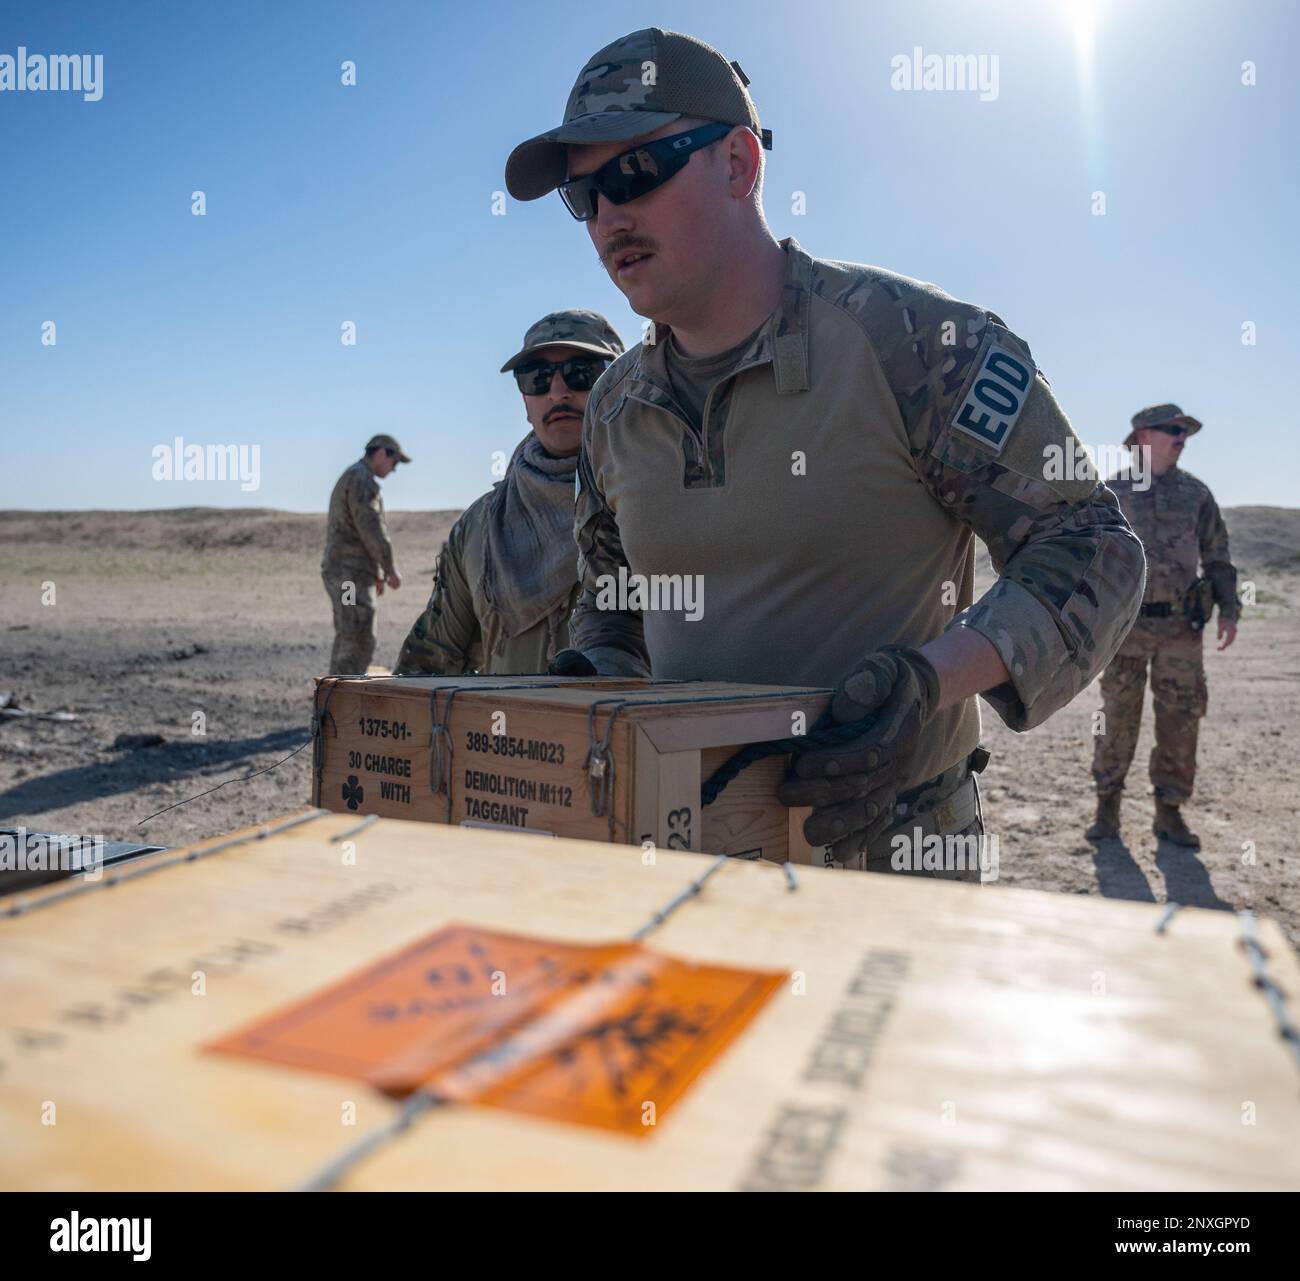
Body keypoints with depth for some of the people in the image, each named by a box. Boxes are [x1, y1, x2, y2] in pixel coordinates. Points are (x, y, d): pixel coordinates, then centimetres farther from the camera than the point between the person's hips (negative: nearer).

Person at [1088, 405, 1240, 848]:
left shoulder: (1196, 493, 9)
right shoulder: (1111, 492, 2)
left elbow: (1217, 556, 12)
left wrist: (1229, 609, 2)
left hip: (1180, 627, 2)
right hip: (1126, 624, -2)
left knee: (1179, 721, 3)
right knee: (1118, 718, 2)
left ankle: (1169, 812, 15)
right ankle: (1107, 809, 14)